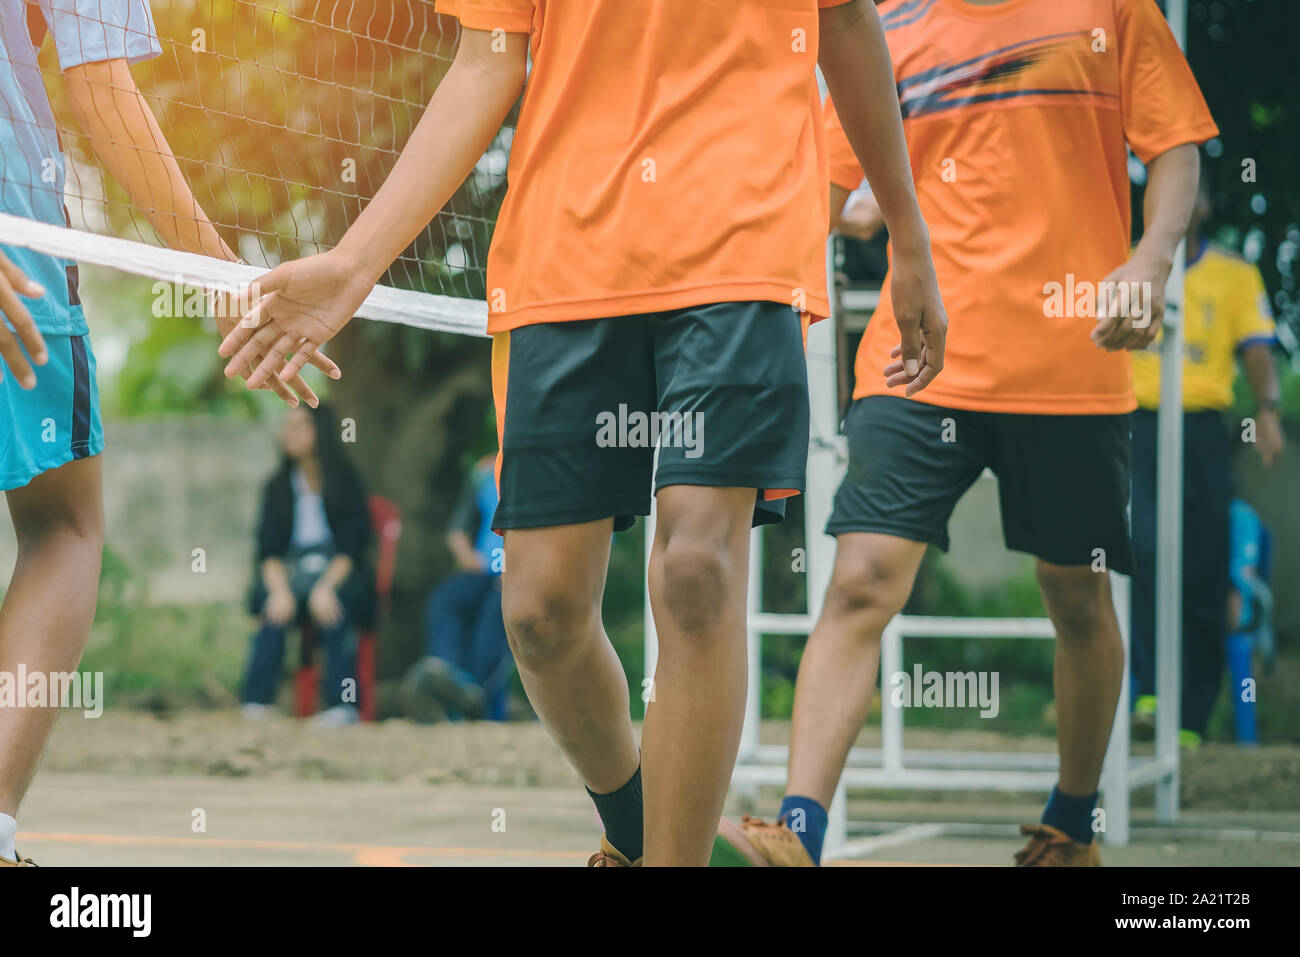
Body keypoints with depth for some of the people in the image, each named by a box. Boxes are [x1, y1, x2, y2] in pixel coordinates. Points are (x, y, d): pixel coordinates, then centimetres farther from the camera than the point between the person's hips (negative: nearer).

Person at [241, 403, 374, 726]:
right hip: (290, 572, 2)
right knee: (273, 603, -32)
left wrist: (325, 587, -24)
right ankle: (256, 702, -38)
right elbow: (268, 550, 2)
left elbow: (351, 547, -5)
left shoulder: (345, 482, 4)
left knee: (332, 604, -36)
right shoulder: (279, 487, 11)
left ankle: (343, 704, -38)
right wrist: (280, 589, -20)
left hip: (339, 574, -2)